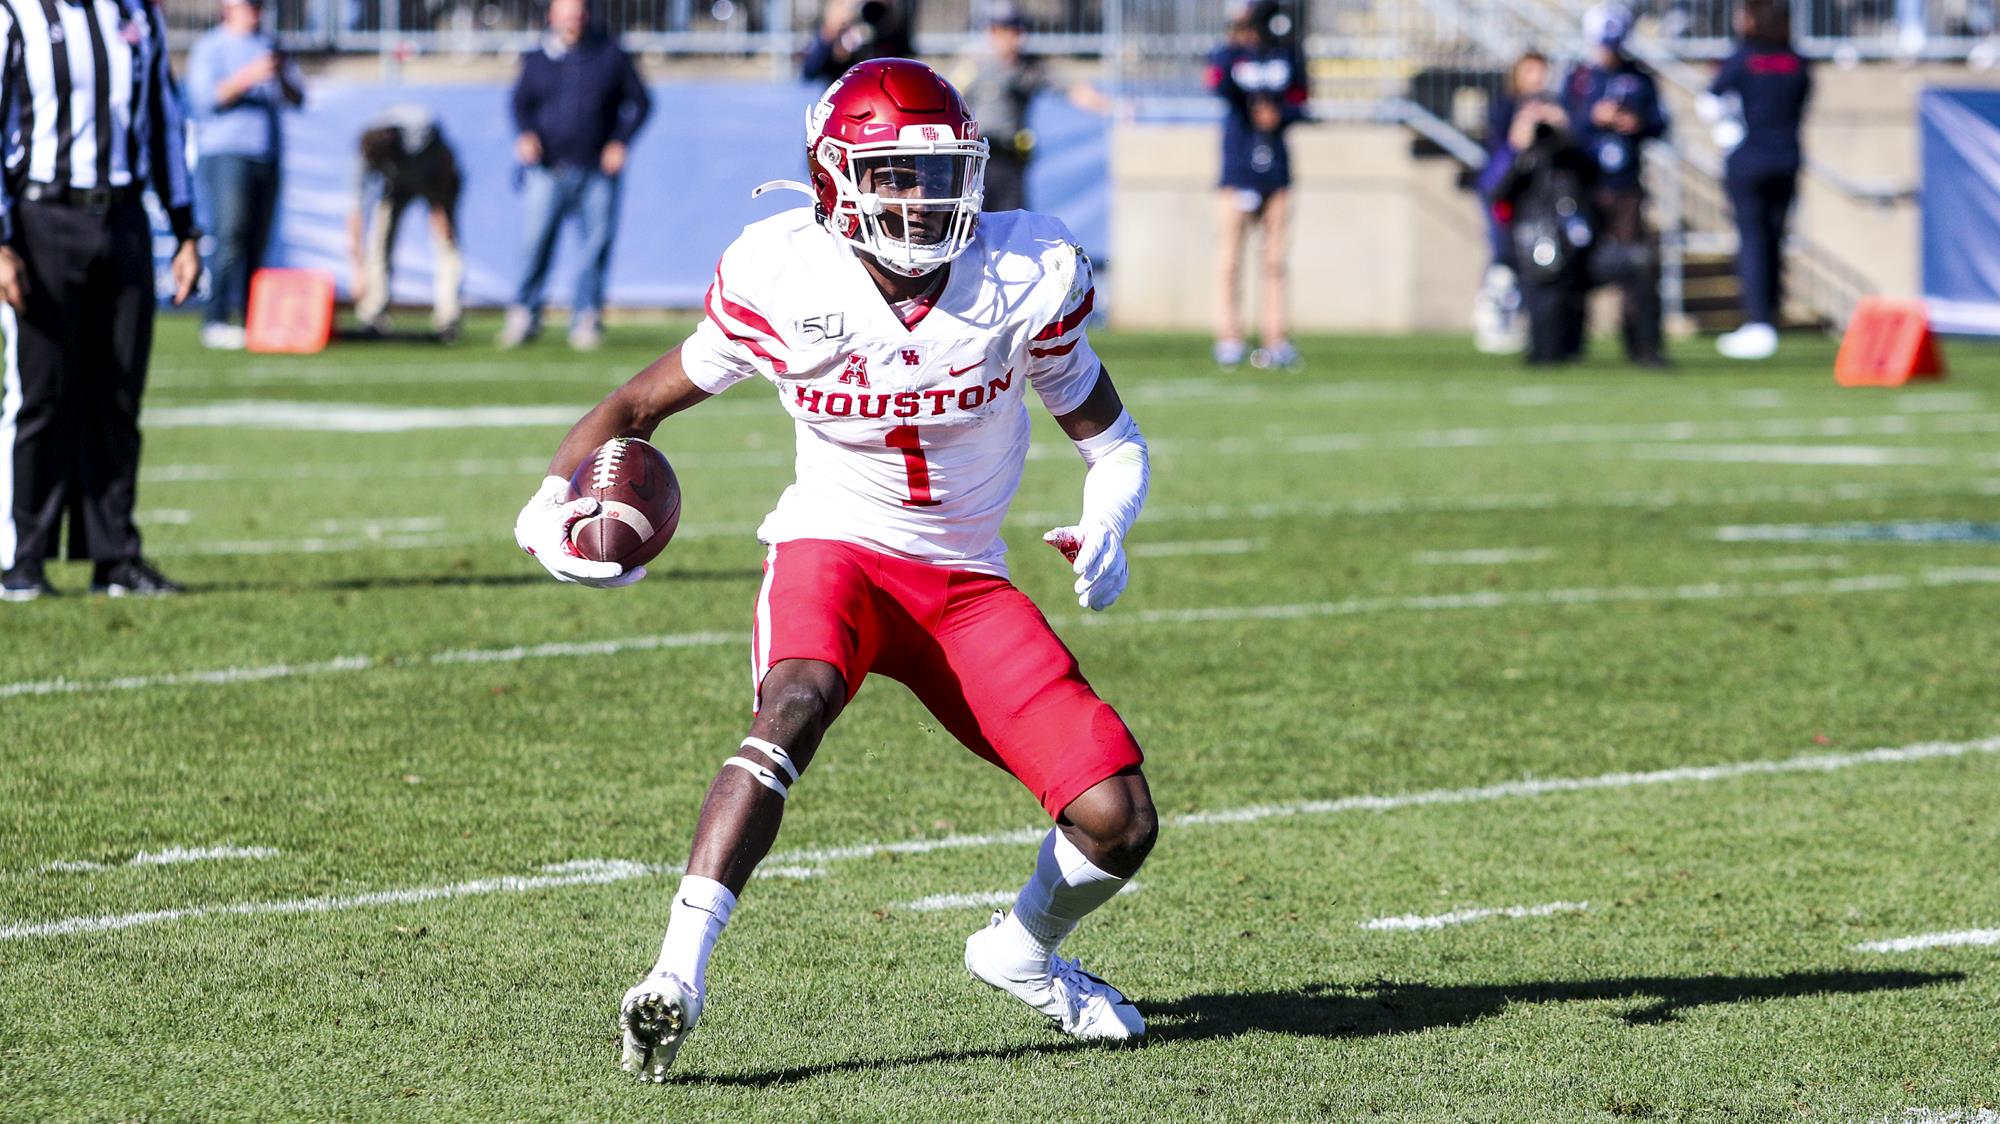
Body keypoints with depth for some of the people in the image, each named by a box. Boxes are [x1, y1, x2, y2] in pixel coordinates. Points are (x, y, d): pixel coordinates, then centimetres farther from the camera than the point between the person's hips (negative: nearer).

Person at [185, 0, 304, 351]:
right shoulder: (209, 48, 3)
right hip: (226, 154, -6)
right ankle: (215, 322, -18)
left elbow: (296, 99, 13)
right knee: (230, 237, -16)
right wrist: (248, 77, -21)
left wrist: (282, 76, -8)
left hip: (268, 158, 6)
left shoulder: (269, 49, 19)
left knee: (257, 244, 2)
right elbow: (206, 98, -10)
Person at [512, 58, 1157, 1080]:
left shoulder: (1028, 278, -10)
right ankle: (678, 976, -43)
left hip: (965, 577, 3)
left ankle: (1024, 953, 26)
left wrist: (1106, 528, -19)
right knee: (795, 705, -38)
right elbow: (645, 401, 0)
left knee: (1119, 822, -8)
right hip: (834, 547, -3)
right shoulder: (783, 281, -13)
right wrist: (553, 502, -18)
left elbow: (1109, 437, 3)